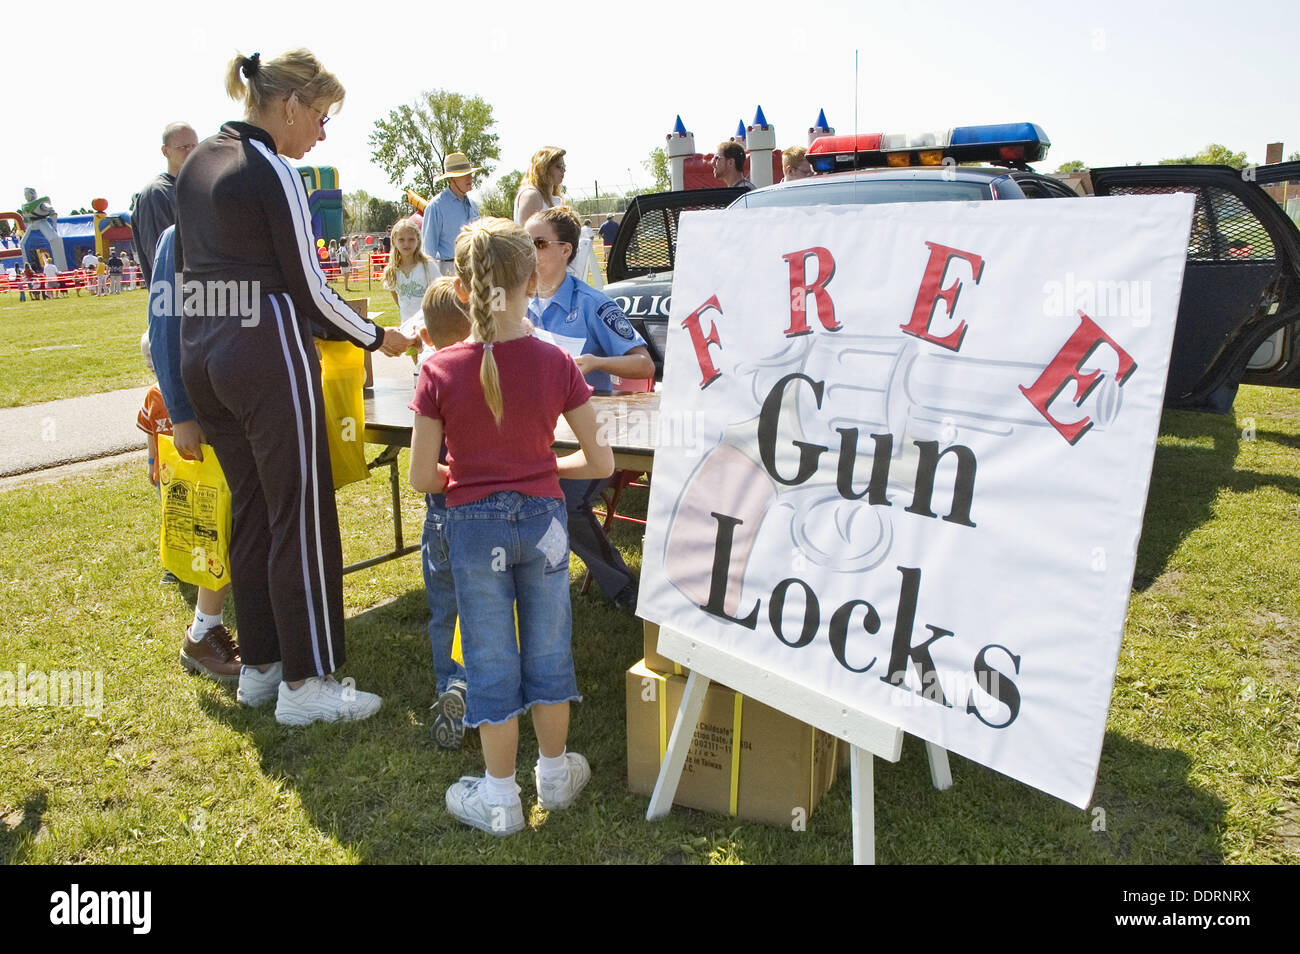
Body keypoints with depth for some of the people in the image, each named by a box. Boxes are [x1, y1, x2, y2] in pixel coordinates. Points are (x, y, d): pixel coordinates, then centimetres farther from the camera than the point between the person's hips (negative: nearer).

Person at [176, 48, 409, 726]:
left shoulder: (196, 162, 15)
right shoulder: (272, 172, -12)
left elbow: (194, 266, 18)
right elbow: (308, 289, -12)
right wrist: (378, 338, 2)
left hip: (200, 352, 9)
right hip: (266, 354, -9)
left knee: (251, 511, 15)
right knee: (302, 517, -3)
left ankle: (259, 666, 24)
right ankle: (305, 684, 4)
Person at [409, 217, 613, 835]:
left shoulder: (439, 373, -12)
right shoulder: (556, 365, -9)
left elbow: (422, 478, -10)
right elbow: (600, 463, -6)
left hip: (474, 527, -1)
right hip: (542, 518, 1)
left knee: (491, 661, 11)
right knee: (547, 650, 17)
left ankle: (499, 798, 24)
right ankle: (555, 774, 34)